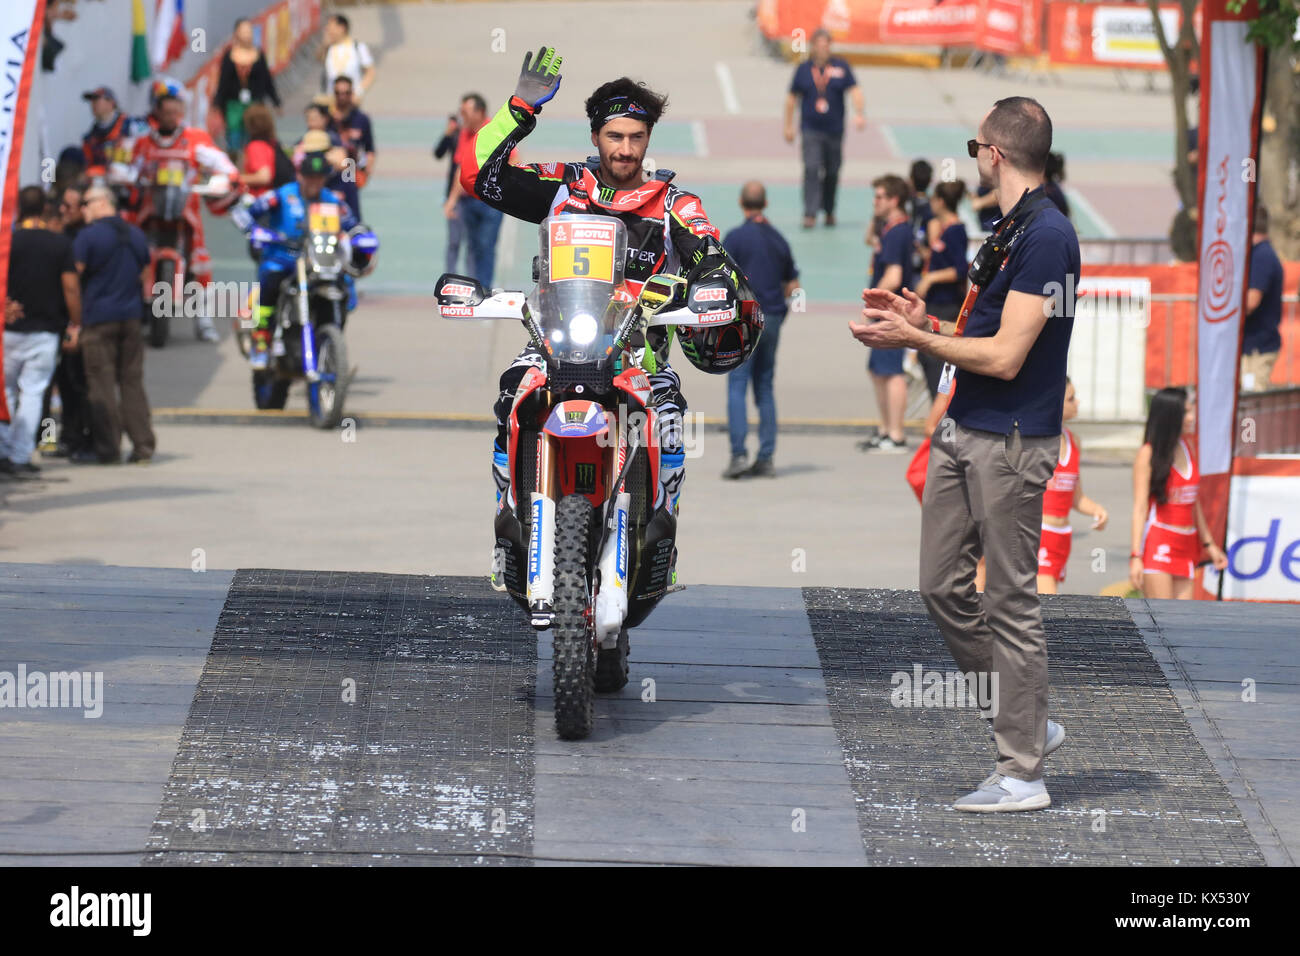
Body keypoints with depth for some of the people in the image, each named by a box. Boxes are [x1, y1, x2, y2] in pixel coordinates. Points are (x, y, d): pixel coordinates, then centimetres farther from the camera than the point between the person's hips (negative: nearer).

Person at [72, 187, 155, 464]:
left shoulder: (88, 236, -9)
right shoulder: (136, 235, 11)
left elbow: (75, 277, -9)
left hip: (97, 317, -5)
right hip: (131, 317, 5)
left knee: (101, 383, -2)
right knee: (132, 381, 10)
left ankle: (108, 449, -3)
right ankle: (143, 445, 6)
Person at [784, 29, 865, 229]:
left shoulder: (841, 67, 1)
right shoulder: (803, 69, 2)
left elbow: (855, 91, -3)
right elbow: (792, 98, 10)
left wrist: (860, 113, -19)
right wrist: (788, 126, 10)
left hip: (834, 129, 1)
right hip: (811, 129, -1)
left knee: (832, 173, 10)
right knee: (812, 169, -14)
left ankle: (829, 211, 28)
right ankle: (810, 214, -17)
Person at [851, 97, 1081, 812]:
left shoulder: (1046, 235, -17)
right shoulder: (1009, 231, 16)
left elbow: (1004, 357, -20)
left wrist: (915, 340, -13)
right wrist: (922, 324, 10)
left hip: (1010, 443, -10)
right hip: (962, 432, 10)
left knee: (1009, 603, -5)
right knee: (943, 588, 11)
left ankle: (1022, 773, 1)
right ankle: (1027, 724, 22)